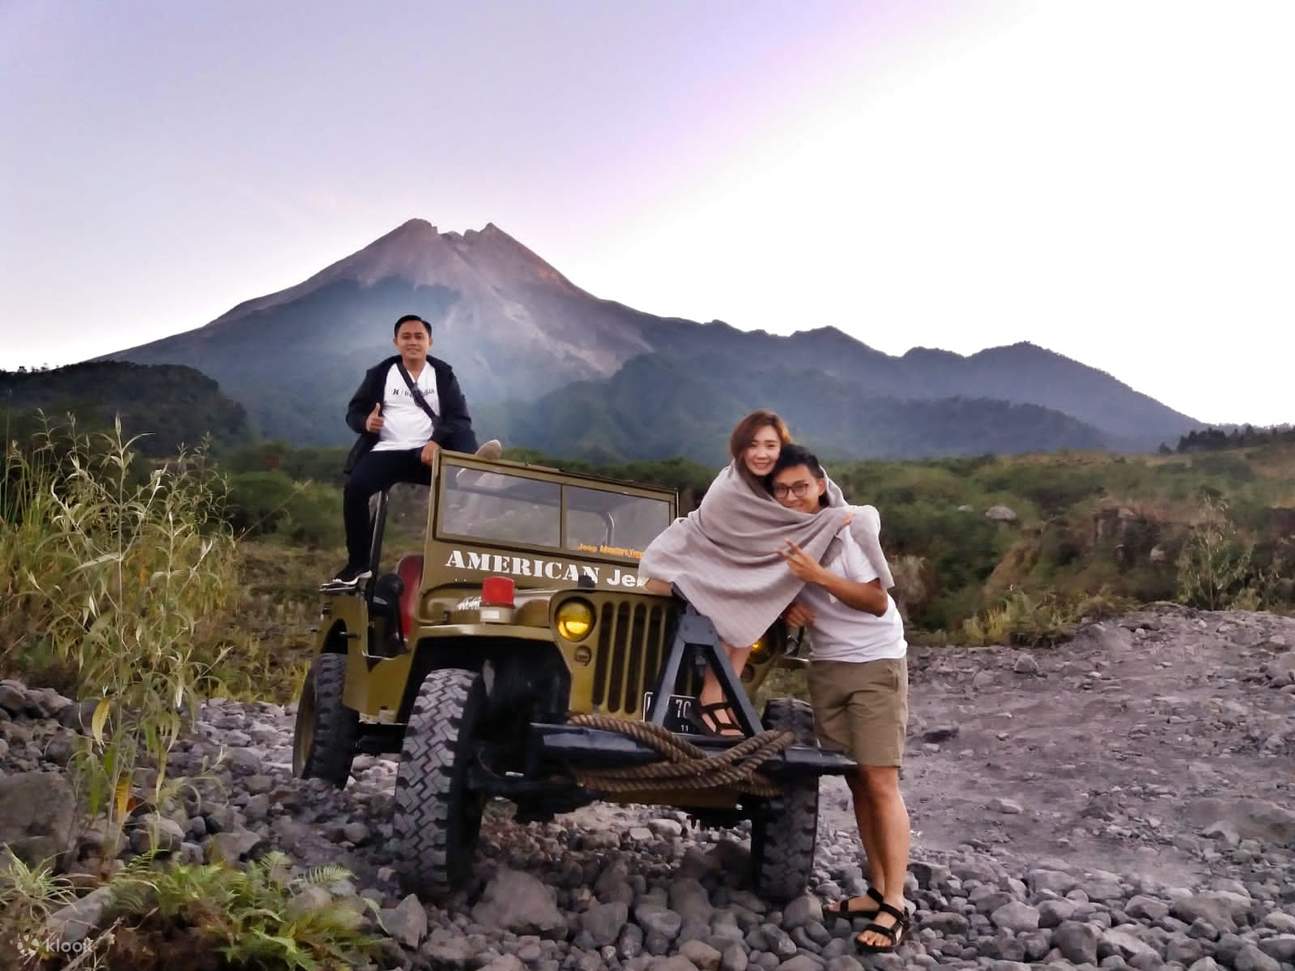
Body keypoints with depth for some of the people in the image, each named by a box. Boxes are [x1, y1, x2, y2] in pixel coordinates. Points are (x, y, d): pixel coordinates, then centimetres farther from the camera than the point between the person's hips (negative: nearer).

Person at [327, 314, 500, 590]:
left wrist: (436, 441, -23)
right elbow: (353, 411, 13)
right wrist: (365, 421, -14)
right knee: (354, 487, -26)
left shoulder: (443, 374, 10)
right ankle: (358, 564, -17)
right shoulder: (380, 373, 14)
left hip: (429, 451, 0)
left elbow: (460, 417, -2)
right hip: (388, 452, 0)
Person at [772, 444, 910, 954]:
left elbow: (877, 601, -19)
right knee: (856, 782, 8)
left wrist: (818, 574, -28)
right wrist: (787, 604, -9)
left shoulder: (849, 527, -16)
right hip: (825, 665, 6)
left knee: (881, 783, -9)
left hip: (875, 664, -6)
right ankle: (876, 891, 16)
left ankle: (895, 907, -8)